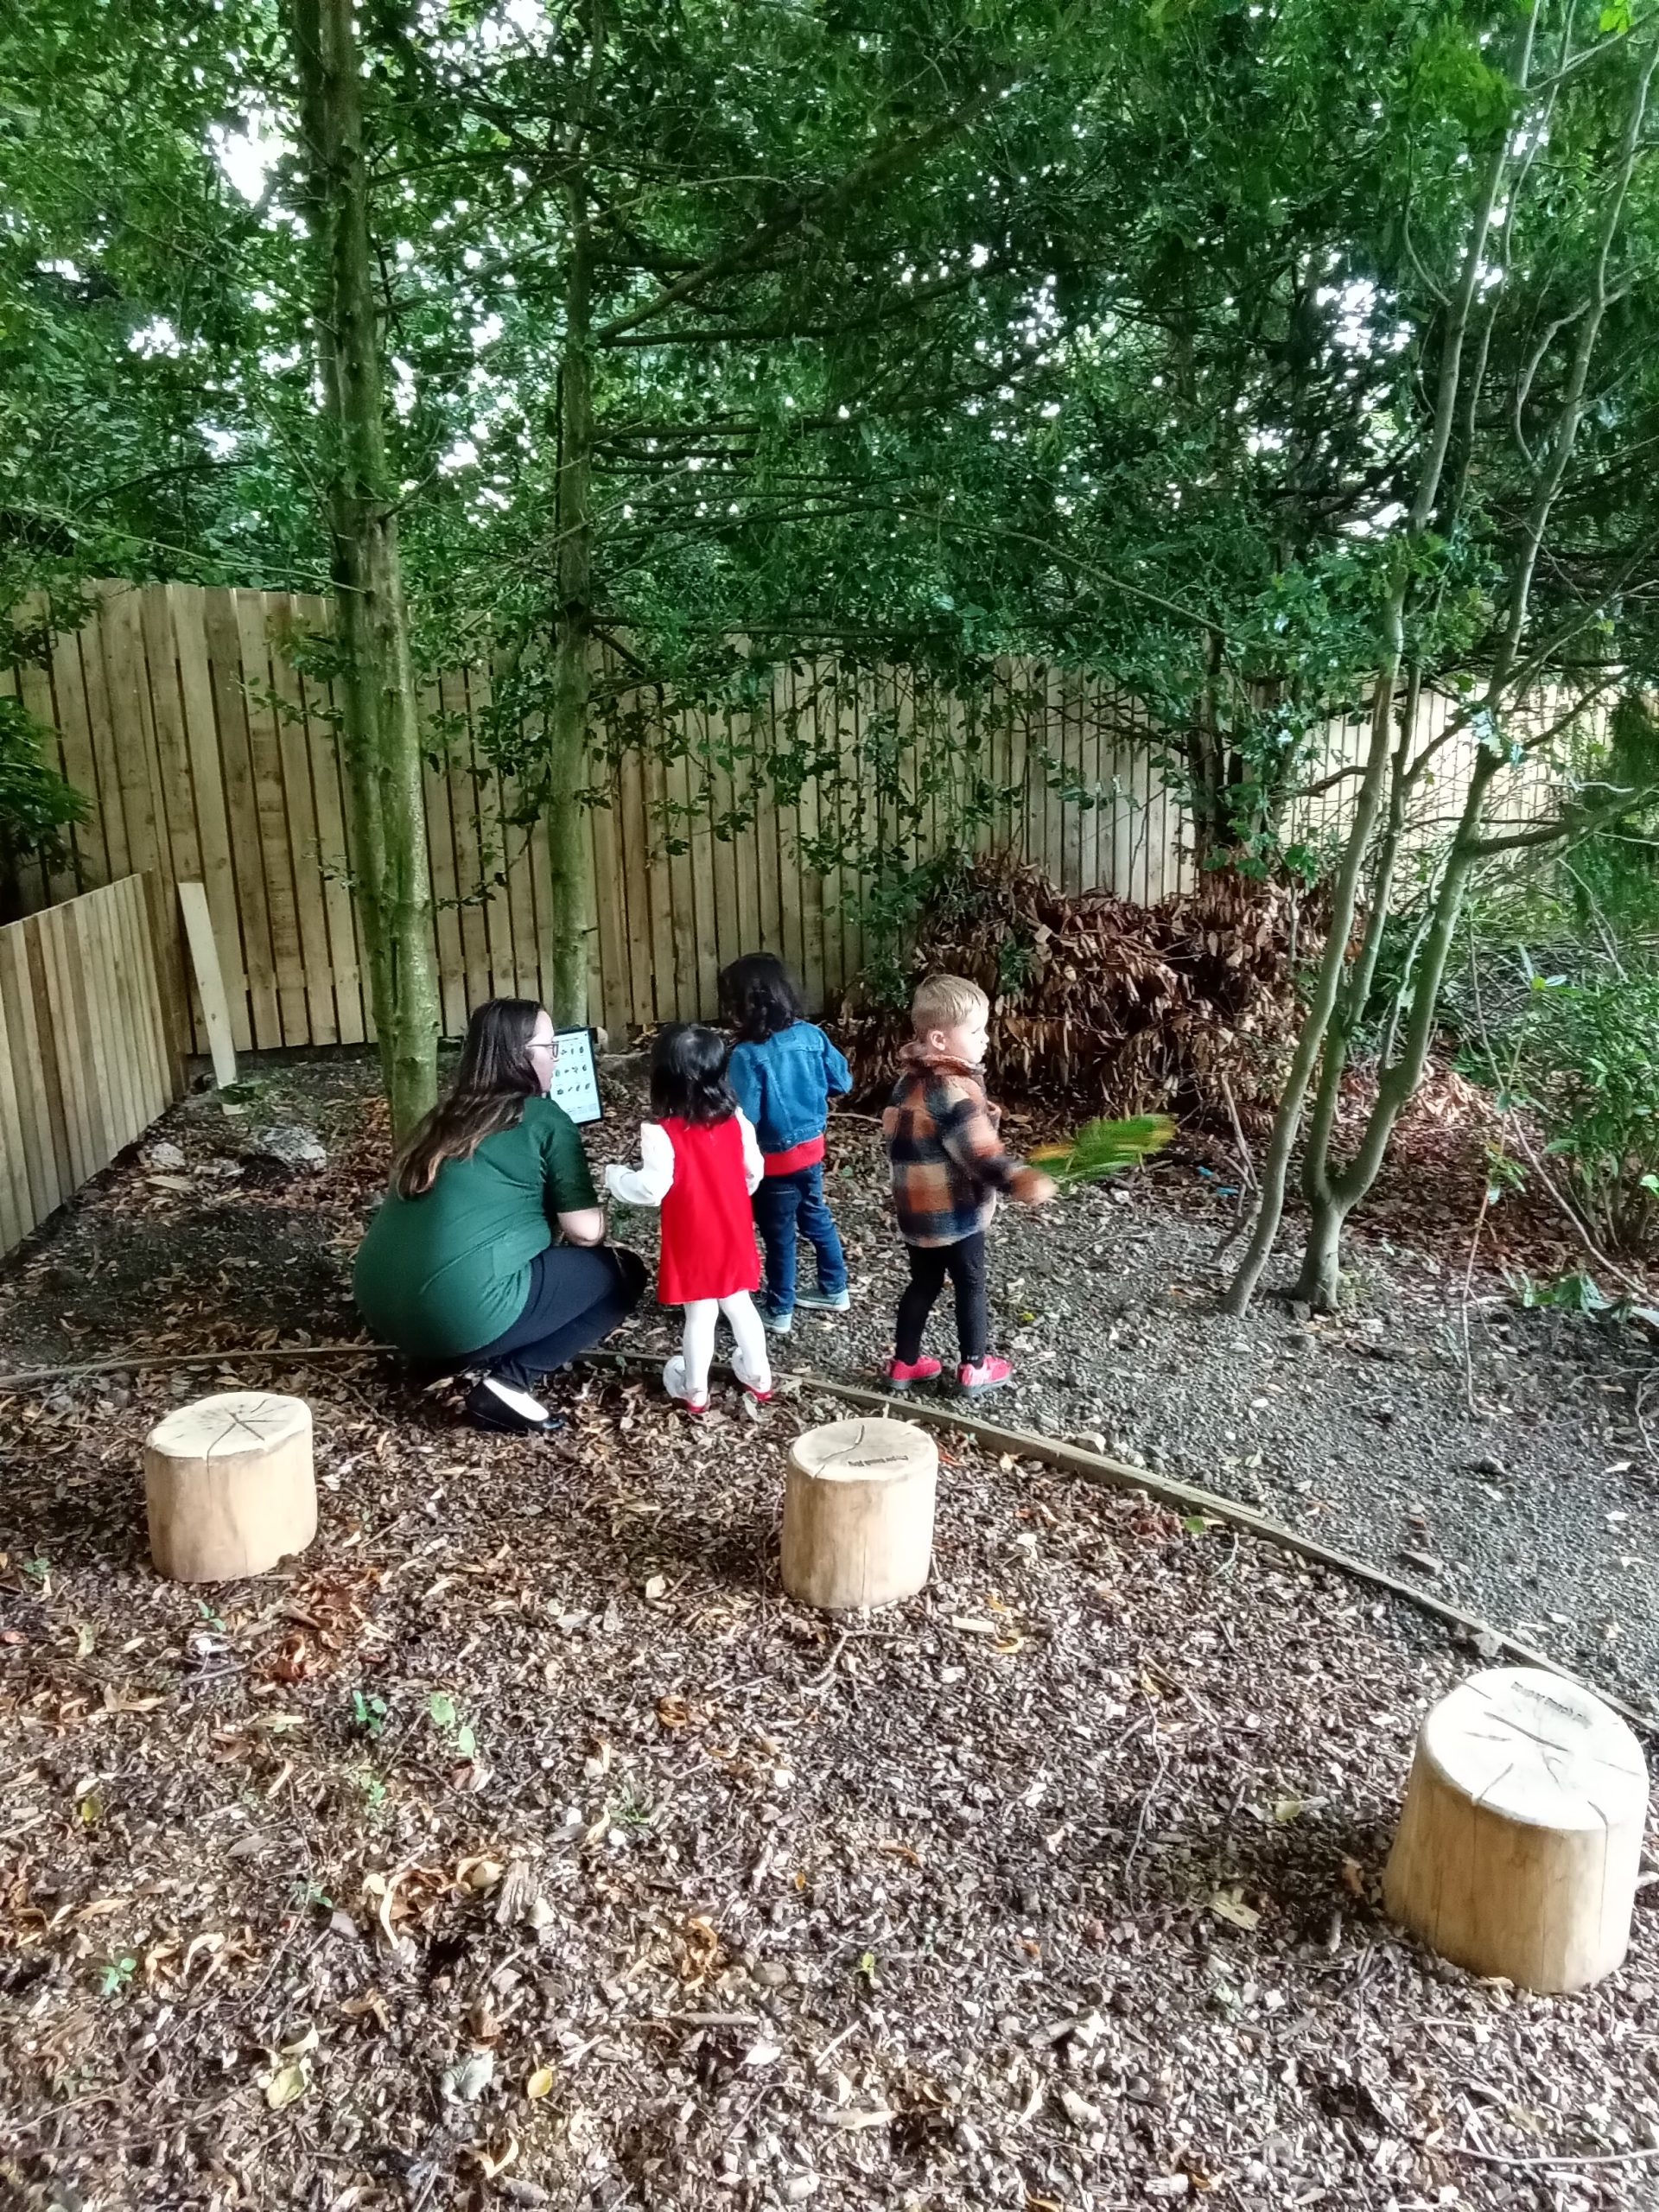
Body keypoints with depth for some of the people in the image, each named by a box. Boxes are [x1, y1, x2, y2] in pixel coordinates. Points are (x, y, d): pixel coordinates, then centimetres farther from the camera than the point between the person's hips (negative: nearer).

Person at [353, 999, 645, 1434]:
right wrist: (596, 1217, 20)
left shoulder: (449, 1114, 17)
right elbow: (586, 1231, -3)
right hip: (462, 1314, -8)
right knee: (623, 1272, 8)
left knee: (538, 1245, 32)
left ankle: (445, 1353, 16)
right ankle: (509, 1383, -4)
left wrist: (549, 1223, 30)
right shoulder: (544, 1119, -3)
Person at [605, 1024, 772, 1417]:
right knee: (738, 1303, 21)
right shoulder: (735, 1120, -5)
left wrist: (612, 1176, -7)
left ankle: (695, 1391, 28)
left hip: (693, 1243, -4)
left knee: (699, 1315, 10)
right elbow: (754, 1171, 4)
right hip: (734, 1234, 4)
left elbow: (651, 1189, -24)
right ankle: (759, 1376, 35)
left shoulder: (662, 1133, -22)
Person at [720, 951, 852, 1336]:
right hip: (811, 1148, 6)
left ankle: (779, 1312, 27)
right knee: (817, 1218, 24)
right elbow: (843, 1083, 2)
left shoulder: (748, 1055, -25)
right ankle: (835, 1290, 39)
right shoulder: (811, 1035, -7)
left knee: (779, 1235, 11)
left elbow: (743, 1118, -24)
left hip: (775, 1159, -6)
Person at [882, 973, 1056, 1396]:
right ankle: (975, 1369, 24)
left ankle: (904, 1363, 29)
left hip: (916, 1209, 8)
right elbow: (980, 1154, -32)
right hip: (955, 1212, -8)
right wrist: (1021, 1180, -45)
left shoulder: (910, 1079, 2)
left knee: (923, 1284, 20)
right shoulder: (954, 1089, -25)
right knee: (970, 1287, 11)